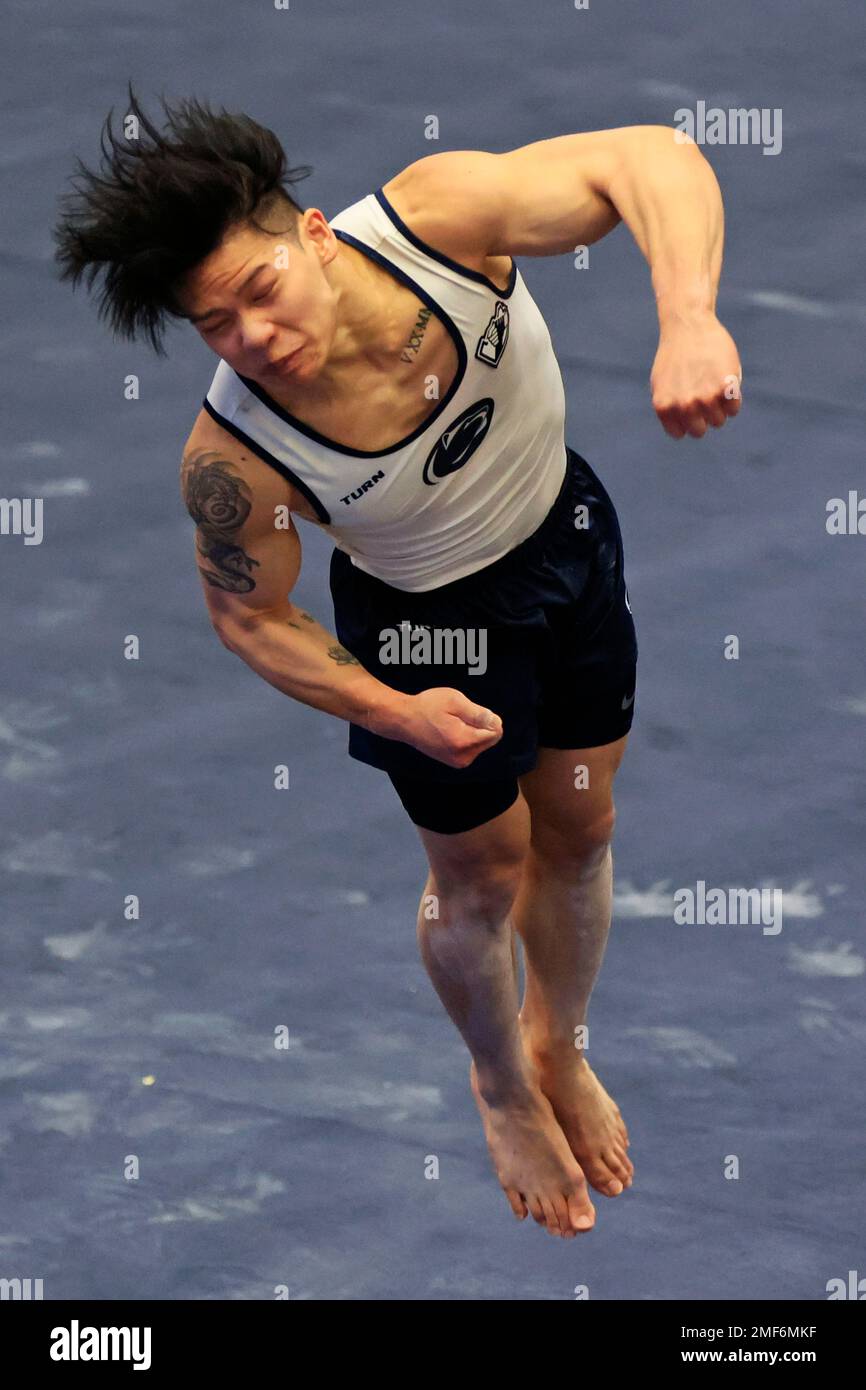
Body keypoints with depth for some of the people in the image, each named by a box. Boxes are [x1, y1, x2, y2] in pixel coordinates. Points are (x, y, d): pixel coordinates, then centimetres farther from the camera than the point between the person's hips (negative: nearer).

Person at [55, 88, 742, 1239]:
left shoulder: (430, 218, -38)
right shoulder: (232, 459, -36)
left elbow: (651, 160, -43)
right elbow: (251, 615, -15)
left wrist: (687, 321, -60)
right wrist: (392, 713, -26)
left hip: (567, 531, 3)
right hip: (429, 624, -3)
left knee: (579, 831, 25)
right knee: (483, 876, 19)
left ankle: (561, 1052, 56)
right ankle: (502, 1087, 53)